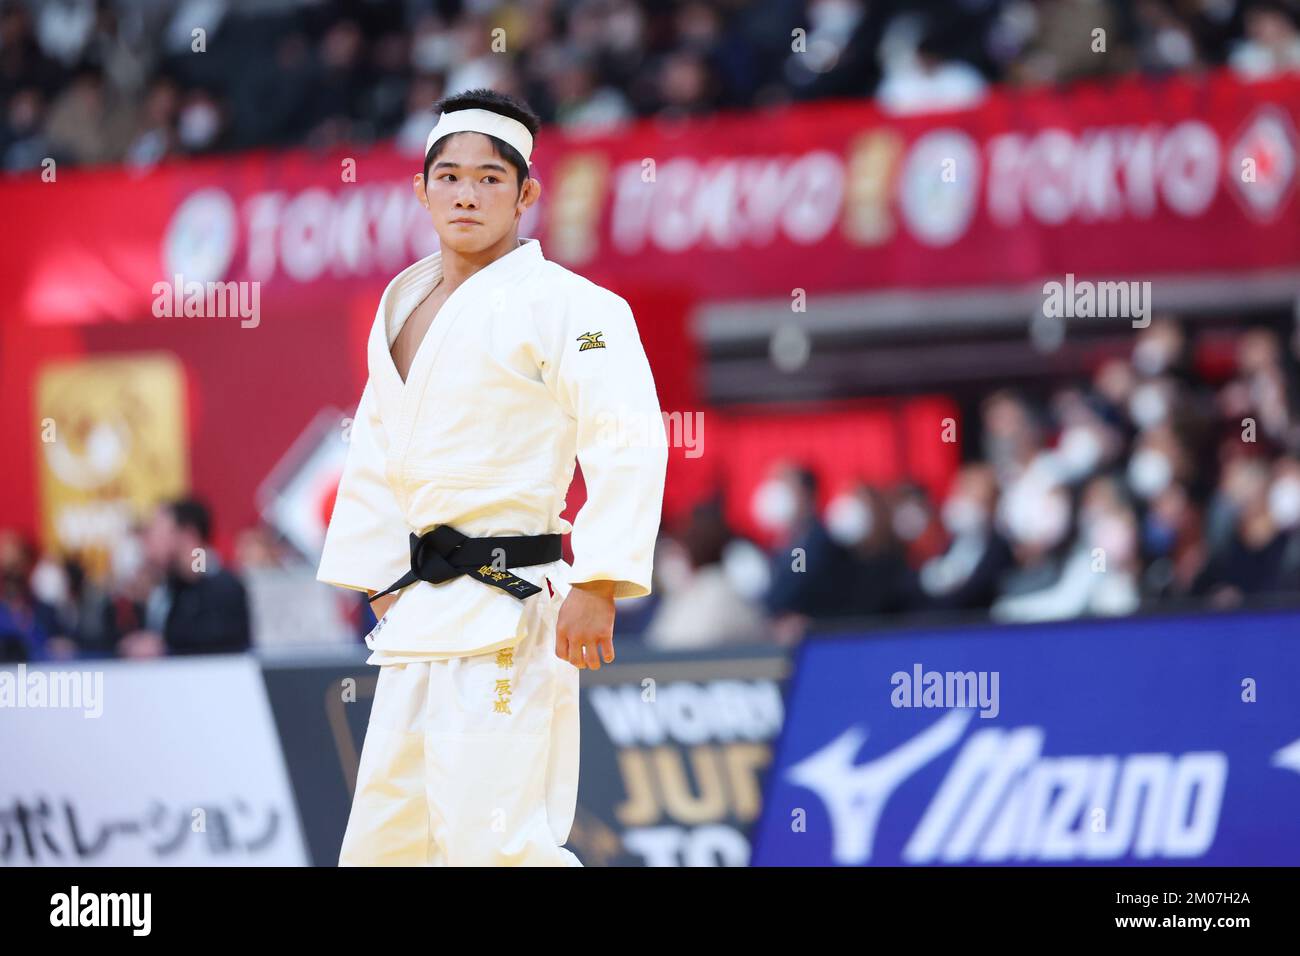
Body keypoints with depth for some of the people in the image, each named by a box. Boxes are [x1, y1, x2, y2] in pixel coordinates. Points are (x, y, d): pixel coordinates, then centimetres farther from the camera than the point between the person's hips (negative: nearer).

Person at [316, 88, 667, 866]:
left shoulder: (562, 305, -9)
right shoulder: (404, 307, 17)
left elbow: (628, 443, -18)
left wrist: (598, 586, -25)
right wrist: (384, 586, 18)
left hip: (509, 617, -9)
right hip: (422, 615, 9)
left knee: (494, 843, -18)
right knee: (383, 840, 14)